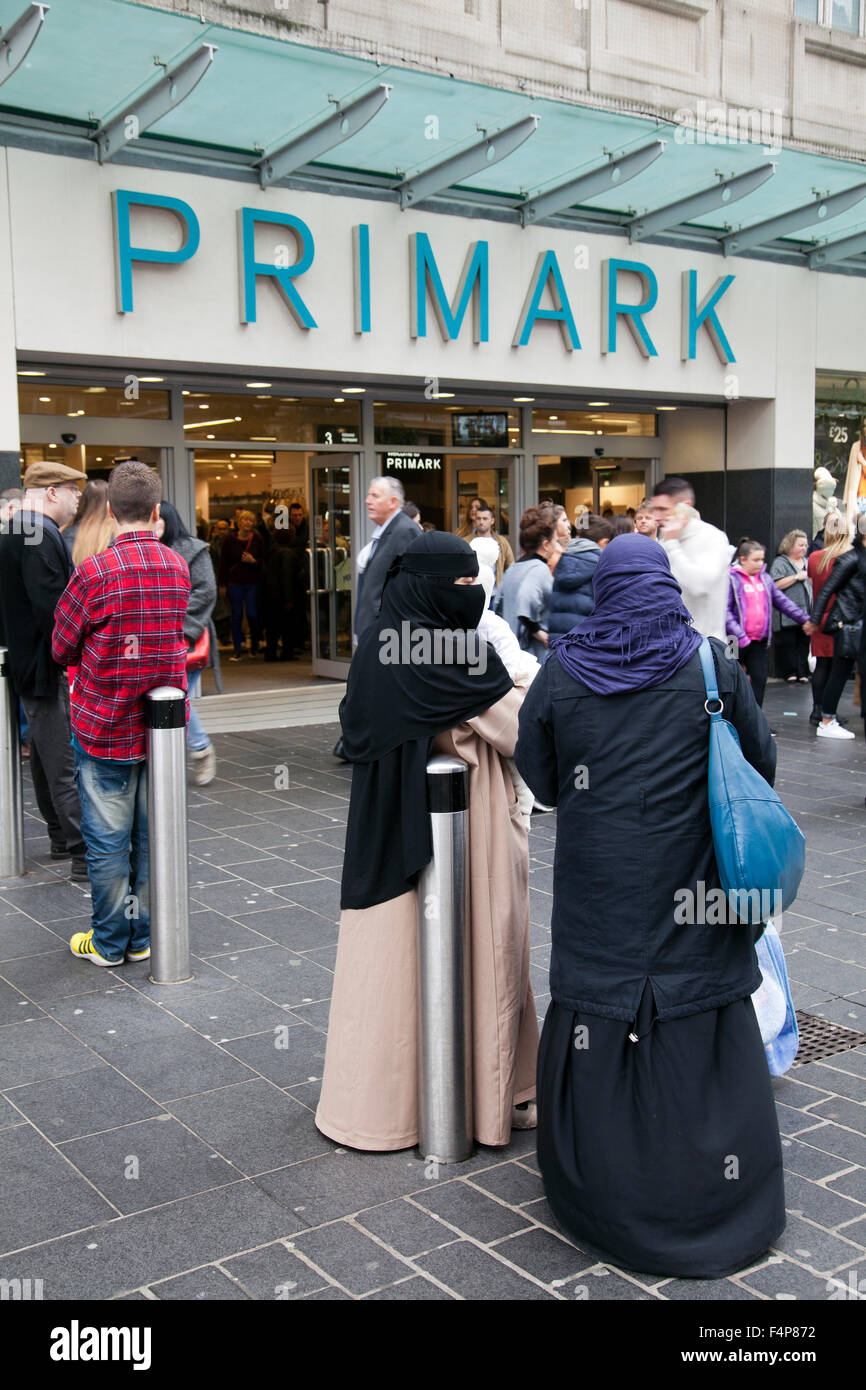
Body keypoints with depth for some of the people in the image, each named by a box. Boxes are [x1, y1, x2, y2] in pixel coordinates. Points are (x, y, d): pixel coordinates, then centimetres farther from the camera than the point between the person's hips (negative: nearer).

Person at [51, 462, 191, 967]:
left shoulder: (95, 573, -16)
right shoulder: (179, 567, 0)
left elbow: (62, 650, -4)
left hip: (106, 728, -4)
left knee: (108, 840, 7)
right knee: (151, 836, 14)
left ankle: (109, 943, 19)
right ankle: (143, 936, 24)